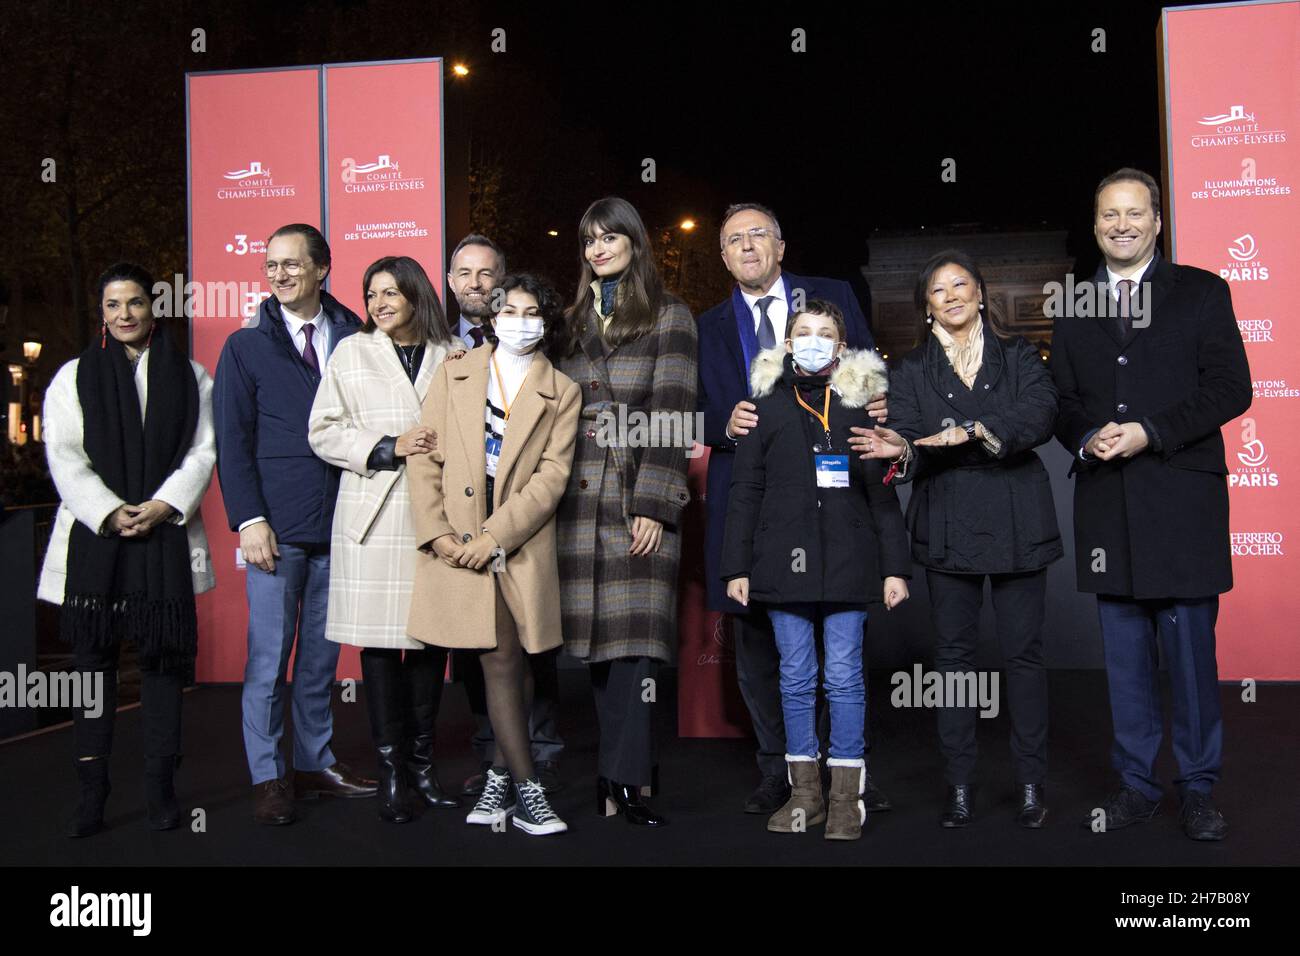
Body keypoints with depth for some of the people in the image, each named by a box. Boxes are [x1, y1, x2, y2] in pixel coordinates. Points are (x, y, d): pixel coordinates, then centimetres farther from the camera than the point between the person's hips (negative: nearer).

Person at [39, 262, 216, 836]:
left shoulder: (190, 377, 12)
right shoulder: (74, 377, 10)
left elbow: (203, 452, 4)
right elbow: (64, 459, 1)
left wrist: (163, 505, -11)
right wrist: (110, 513, -13)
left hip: (166, 536, 0)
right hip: (93, 537, 0)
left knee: (163, 659, 1)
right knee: (94, 662, 1)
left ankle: (160, 789, 7)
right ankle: (91, 795, 6)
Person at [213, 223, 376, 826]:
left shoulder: (354, 340, 7)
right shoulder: (247, 347, 3)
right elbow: (232, 442, 0)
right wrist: (249, 520, -8)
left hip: (339, 525, 2)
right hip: (277, 527, -2)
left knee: (321, 655, 11)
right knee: (269, 657, 1)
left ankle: (315, 763, 23)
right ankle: (268, 777, 12)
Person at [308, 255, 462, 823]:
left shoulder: (453, 355, 12)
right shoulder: (352, 352, 9)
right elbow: (323, 431, 3)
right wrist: (388, 448, -9)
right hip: (375, 515, -1)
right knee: (379, 639, -1)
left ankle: (422, 759, 18)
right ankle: (391, 769, 10)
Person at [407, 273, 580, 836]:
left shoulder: (561, 392, 7)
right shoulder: (454, 376, 11)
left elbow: (552, 475, -3)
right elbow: (425, 459, 6)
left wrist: (495, 536, -13)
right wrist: (437, 533, -7)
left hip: (521, 543, 0)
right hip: (458, 541, 0)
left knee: (509, 662, 5)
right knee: (501, 659, -6)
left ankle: (501, 778, 21)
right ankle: (527, 793, 0)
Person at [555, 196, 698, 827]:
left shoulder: (668, 317, 4)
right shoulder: (574, 322, 19)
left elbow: (671, 416, -4)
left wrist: (654, 504, -12)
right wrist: (552, 495, 9)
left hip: (639, 497, -4)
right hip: (581, 497, 4)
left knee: (631, 636, -7)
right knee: (595, 638, 3)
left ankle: (623, 779, -2)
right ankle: (623, 771, 12)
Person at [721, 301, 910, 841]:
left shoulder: (861, 401, 7)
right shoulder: (766, 405, 9)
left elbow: (884, 491, 5)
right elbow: (744, 490, 8)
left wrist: (895, 567, 0)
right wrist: (736, 567, 3)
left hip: (847, 561, -1)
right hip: (784, 560, 1)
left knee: (844, 677, 1)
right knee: (795, 678, 6)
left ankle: (847, 795, 9)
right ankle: (805, 792, 15)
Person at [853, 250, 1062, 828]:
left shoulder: (1019, 357, 8)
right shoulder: (912, 371, 10)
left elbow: (1039, 417, -10)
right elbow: (908, 438, -1)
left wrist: (971, 432, -25)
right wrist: (900, 450, -25)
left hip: (1017, 521, 0)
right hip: (948, 525, 1)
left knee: (1023, 650, 2)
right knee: (953, 652, 4)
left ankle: (1031, 784, 12)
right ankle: (958, 785, 12)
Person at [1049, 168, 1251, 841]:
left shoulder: (1202, 292, 6)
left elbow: (1231, 387, -3)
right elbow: (1059, 399, 14)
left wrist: (1150, 432, -14)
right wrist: (1087, 438, -7)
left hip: (1181, 499, -2)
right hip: (1106, 502, 3)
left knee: (1191, 649, 1)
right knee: (1124, 656, 9)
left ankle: (1197, 788, 16)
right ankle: (1136, 785, 20)